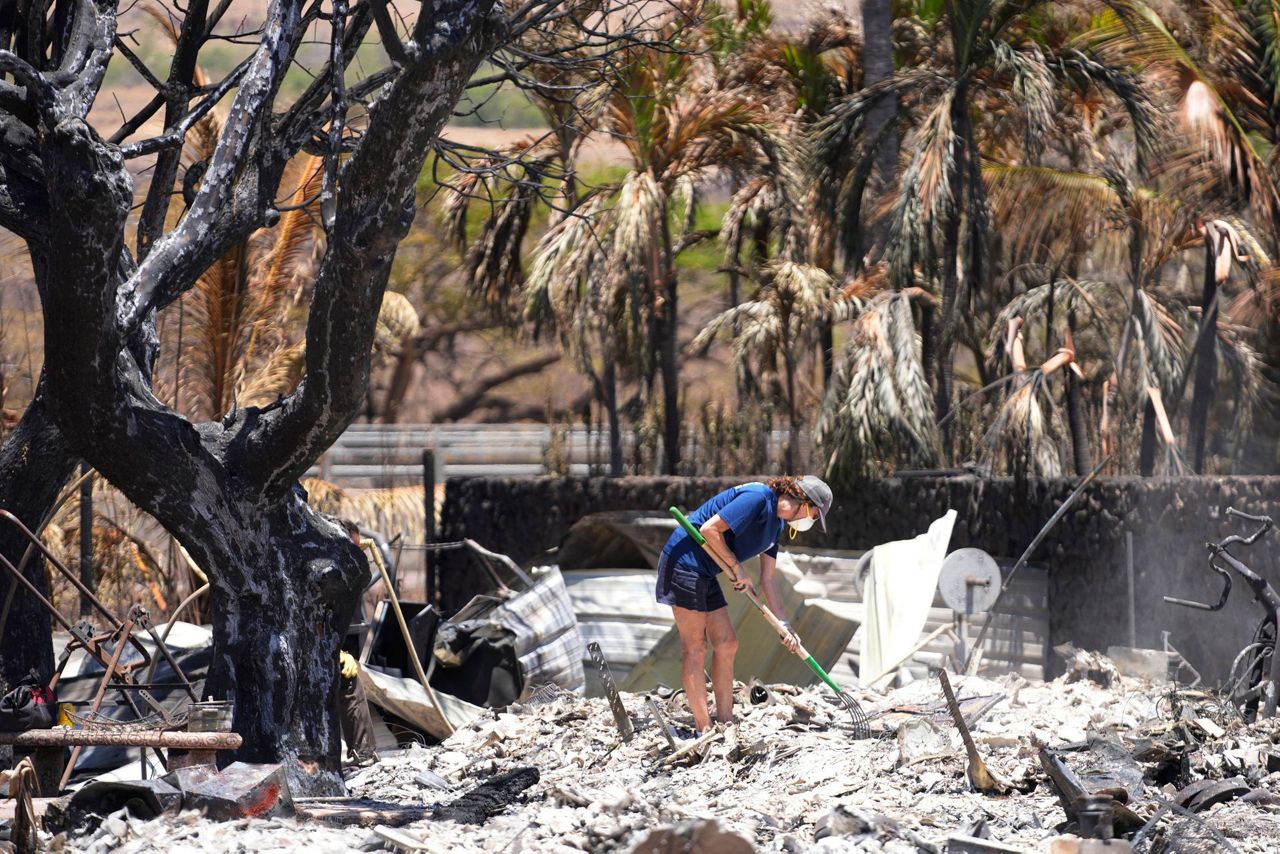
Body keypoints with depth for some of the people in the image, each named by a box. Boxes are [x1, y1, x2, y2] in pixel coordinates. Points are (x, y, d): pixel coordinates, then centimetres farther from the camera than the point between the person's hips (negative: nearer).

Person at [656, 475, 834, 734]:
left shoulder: (776, 523, 12)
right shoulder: (757, 499, -19)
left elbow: (768, 579, 15)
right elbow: (709, 529, -23)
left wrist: (784, 625, 10)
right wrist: (737, 568, -14)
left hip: (705, 573, 10)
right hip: (684, 561, -10)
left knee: (726, 644, 9)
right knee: (695, 649, -7)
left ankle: (725, 723, 14)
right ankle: (704, 729, -6)